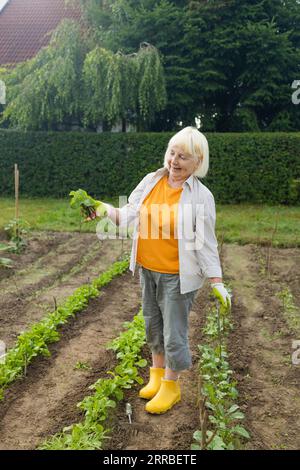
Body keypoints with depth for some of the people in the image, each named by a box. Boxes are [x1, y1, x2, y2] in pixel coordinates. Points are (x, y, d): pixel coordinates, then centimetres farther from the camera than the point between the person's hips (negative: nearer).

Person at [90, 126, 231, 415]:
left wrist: (217, 283, -14)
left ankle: (170, 387, 27)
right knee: (153, 325, 20)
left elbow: (205, 244, -11)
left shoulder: (201, 196, -13)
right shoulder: (151, 181, 0)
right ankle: (157, 375, 42)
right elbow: (128, 216, 1)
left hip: (177, 276, -5)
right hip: (147, 270, 5)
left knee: (174, 334, 5)